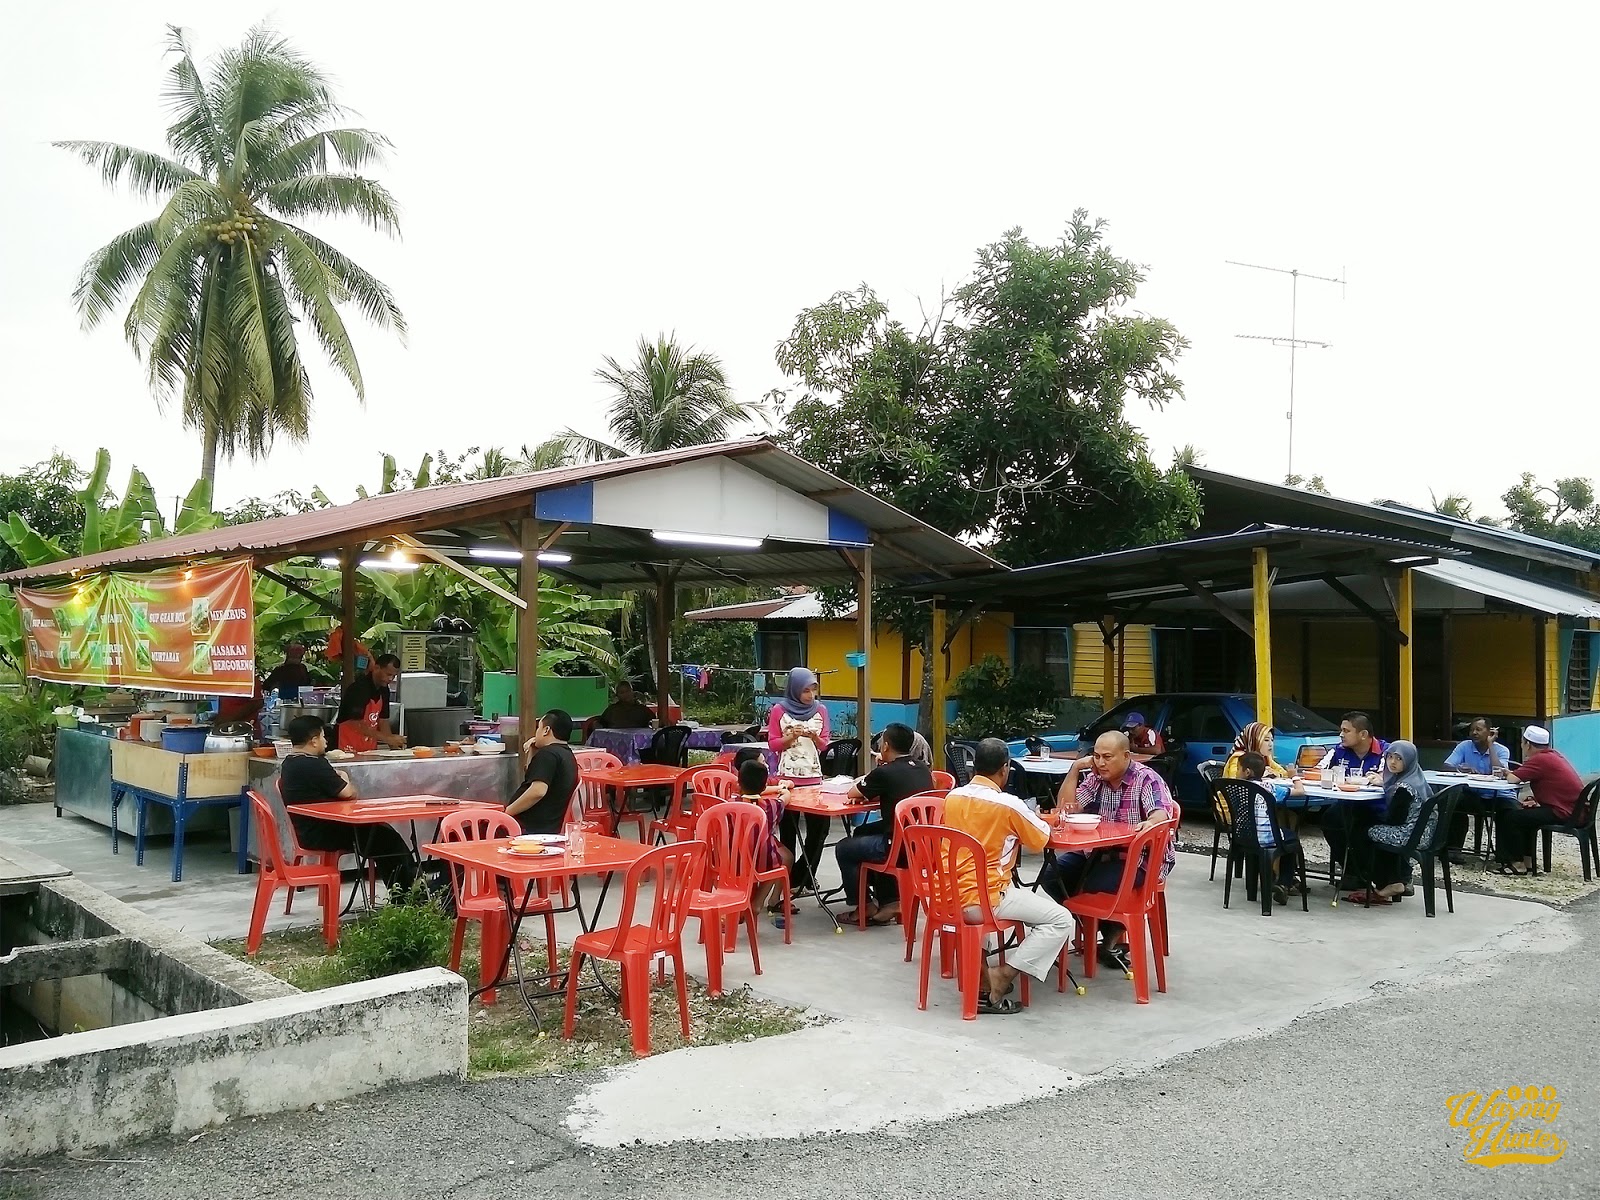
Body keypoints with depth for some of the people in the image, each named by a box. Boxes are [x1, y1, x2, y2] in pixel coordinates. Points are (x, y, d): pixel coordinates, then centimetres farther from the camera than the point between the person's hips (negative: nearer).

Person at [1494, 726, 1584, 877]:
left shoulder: (1540, 759, -17)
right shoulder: (1554, 754, 14)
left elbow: (1512, 778, -20)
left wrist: (1507, 773, 2)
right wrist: (1535, 799, 2)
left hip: (1562, 814, -10)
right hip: (1574, 810, 10)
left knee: (1507, 817, -7)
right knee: (1526, 813, 29)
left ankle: (1518, 864, 0)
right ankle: (1527, 860, 28)